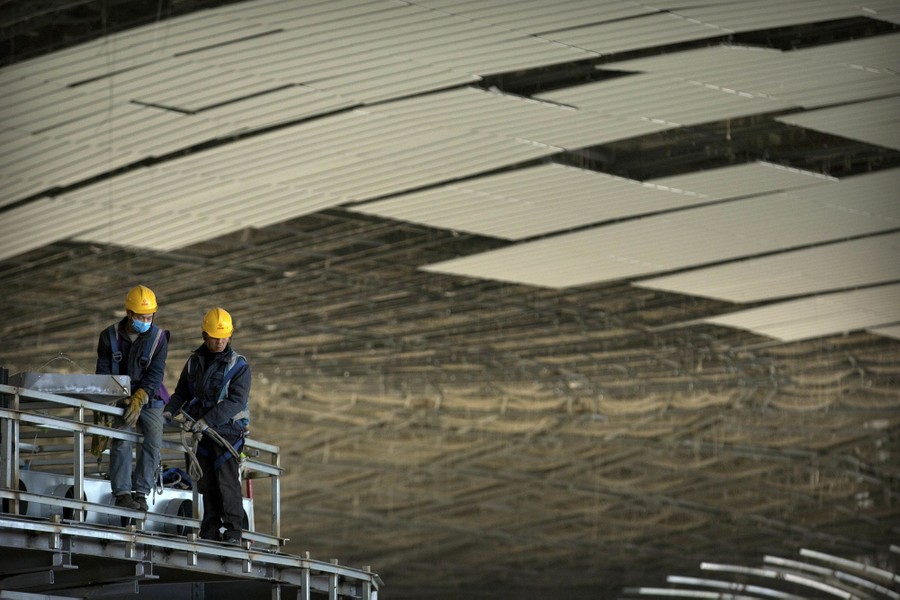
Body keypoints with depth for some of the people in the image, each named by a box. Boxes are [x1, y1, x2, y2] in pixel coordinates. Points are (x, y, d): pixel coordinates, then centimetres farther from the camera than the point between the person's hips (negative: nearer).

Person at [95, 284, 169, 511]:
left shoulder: (158, 337, -7)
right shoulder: (110, 336, -5)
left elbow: (155, 375, -13)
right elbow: (104, 373, -5)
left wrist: (139, 400, -25)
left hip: (149, 399, 1)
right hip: (121, 397, -1)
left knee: (153, 442, -11)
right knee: (122, 440, -17)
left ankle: (141, 492, -5)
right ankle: (122, 492, -18)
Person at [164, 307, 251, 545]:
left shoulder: (238, 365, -6)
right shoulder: (195, 362, 10)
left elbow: (236, 401, -16)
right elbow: (182, 391, 20)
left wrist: (207, 420, -24)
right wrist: (171, 409, -1)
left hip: (229, 430, -5)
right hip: (203, 431, 5)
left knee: (227, 482, -11)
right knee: (207, 483, 5)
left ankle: (233, 531, -7)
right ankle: (210, 531, 10)